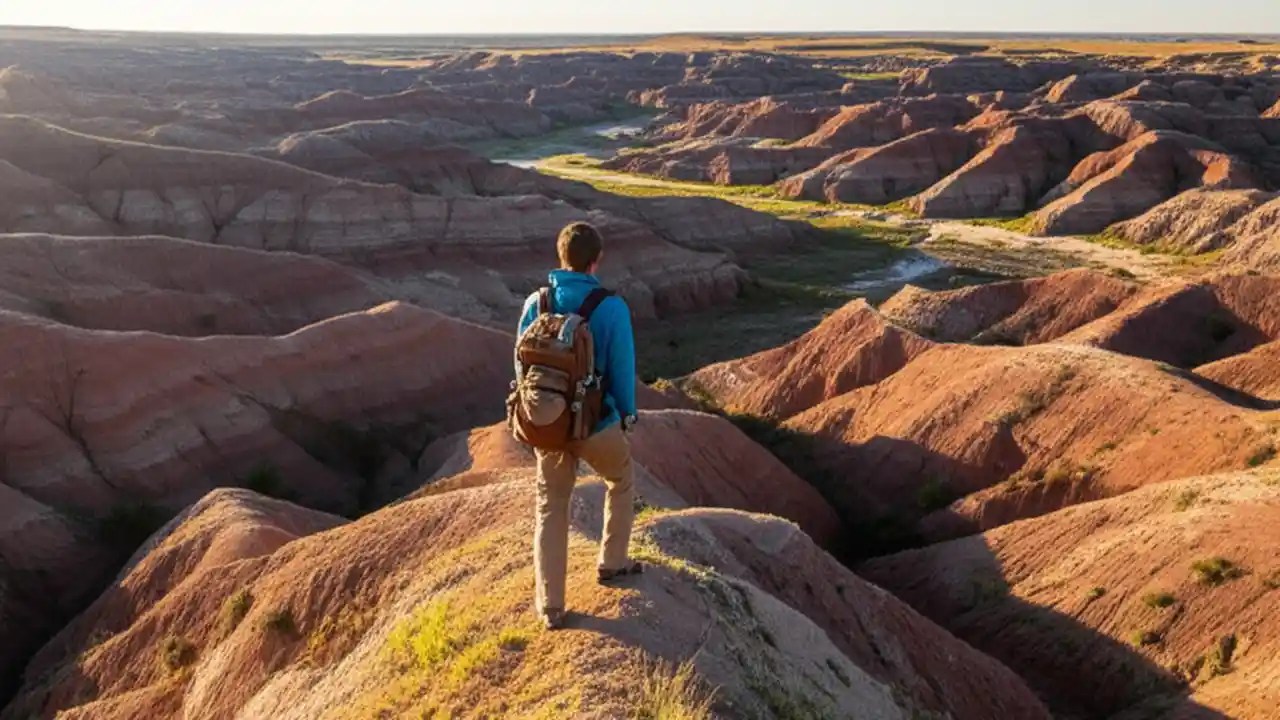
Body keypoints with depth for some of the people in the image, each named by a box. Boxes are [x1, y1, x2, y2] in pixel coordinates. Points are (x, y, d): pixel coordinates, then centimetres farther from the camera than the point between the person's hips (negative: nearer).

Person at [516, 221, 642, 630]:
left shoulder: (535, 303, -6)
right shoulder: (611, 307, -16)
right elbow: (622, 368, -9)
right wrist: (627, 414, 8)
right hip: (597, 424, -3)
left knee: (551, 509, 16)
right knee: (621, 482, 27)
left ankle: (550, 605, 15)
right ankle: (612, 563, 37)